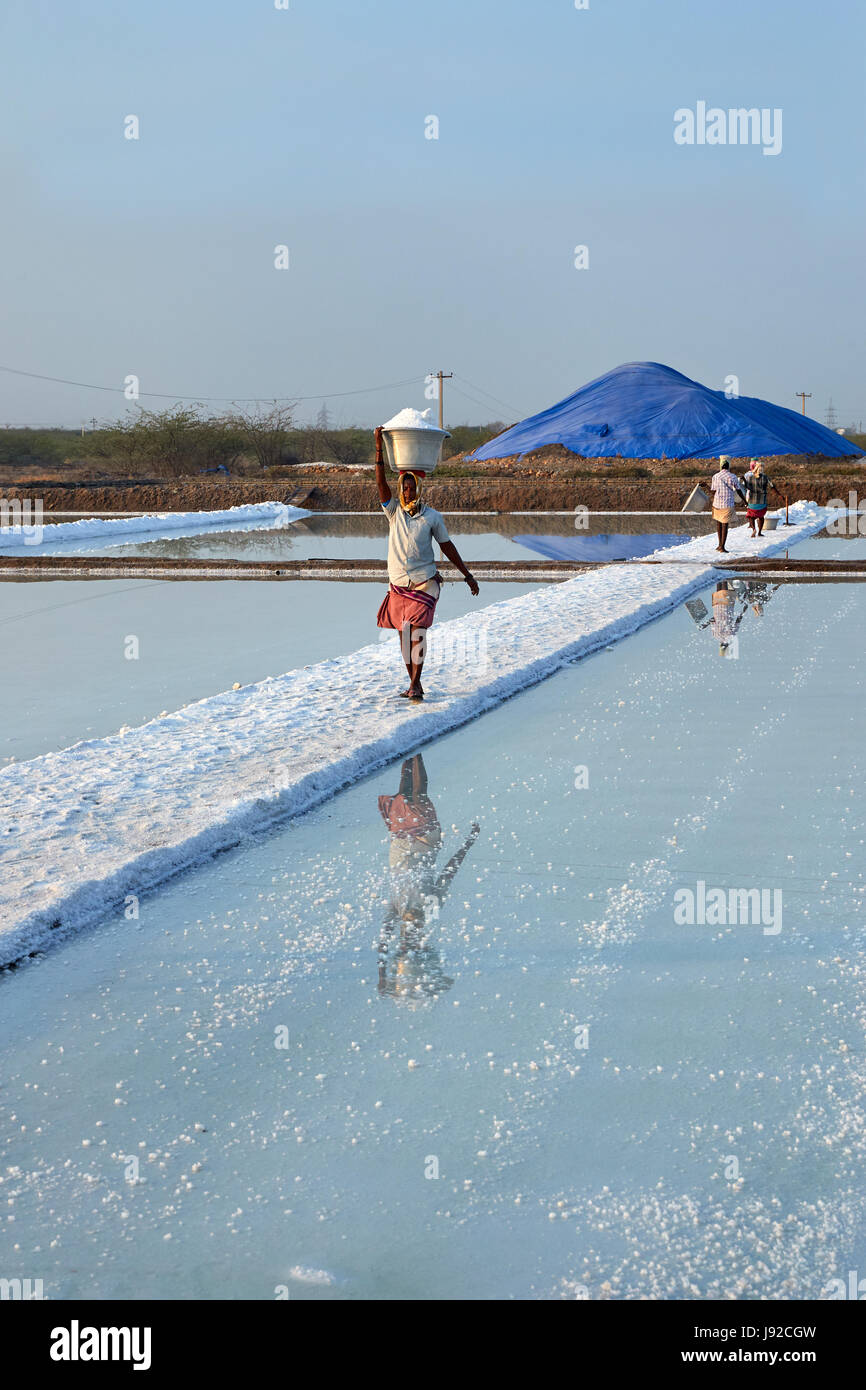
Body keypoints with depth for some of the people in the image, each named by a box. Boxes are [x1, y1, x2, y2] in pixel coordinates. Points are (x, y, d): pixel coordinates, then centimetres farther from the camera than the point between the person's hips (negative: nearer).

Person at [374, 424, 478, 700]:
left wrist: (467, 576, 9)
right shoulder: (394, 511, 3)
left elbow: (447, 546, 7)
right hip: (398, 585, 3)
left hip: (424, 584, -3)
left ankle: (415, 684, -15)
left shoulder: (432, 516, 0)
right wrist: (379, 449, -19)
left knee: (417, 632, -14)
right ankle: (414, 683, 18)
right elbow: (380, 483, -9)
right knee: (404, 635, 6)